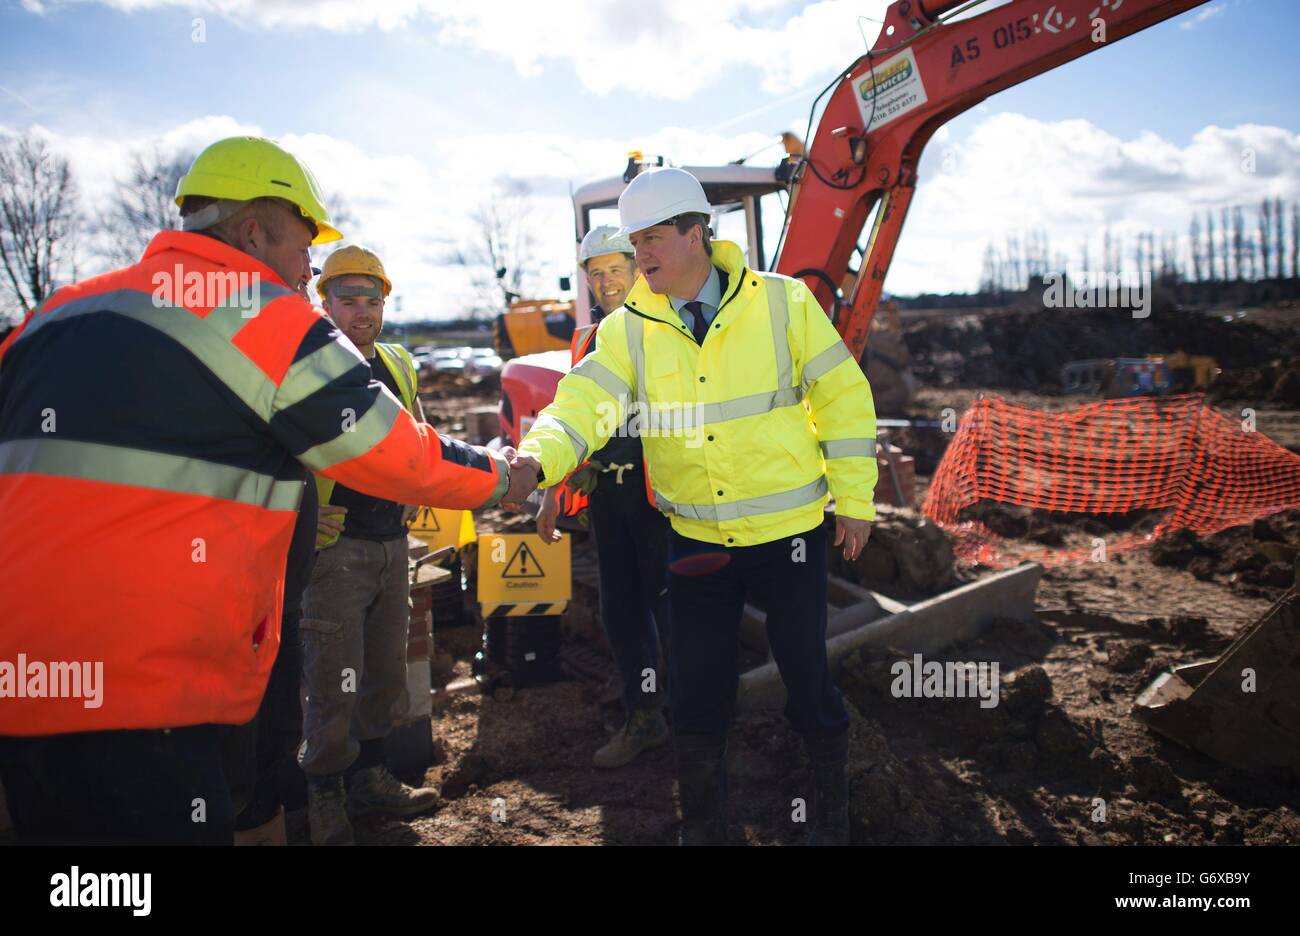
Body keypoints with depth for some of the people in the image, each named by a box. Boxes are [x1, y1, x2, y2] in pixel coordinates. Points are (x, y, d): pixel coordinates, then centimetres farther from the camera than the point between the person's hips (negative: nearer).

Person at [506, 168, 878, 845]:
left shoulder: (783, 303, -6)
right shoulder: (629, 329, -1)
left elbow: (842, 398, -1)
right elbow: (584, 402, -15)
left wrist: (854, 500, -1)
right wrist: (536, 457, -35)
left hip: (788, 534, -1)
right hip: (695, 542, 2)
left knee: (808, 680, 11)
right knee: (695, 694, 10)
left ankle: (831, 812, 37)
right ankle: (702, 825, 34)